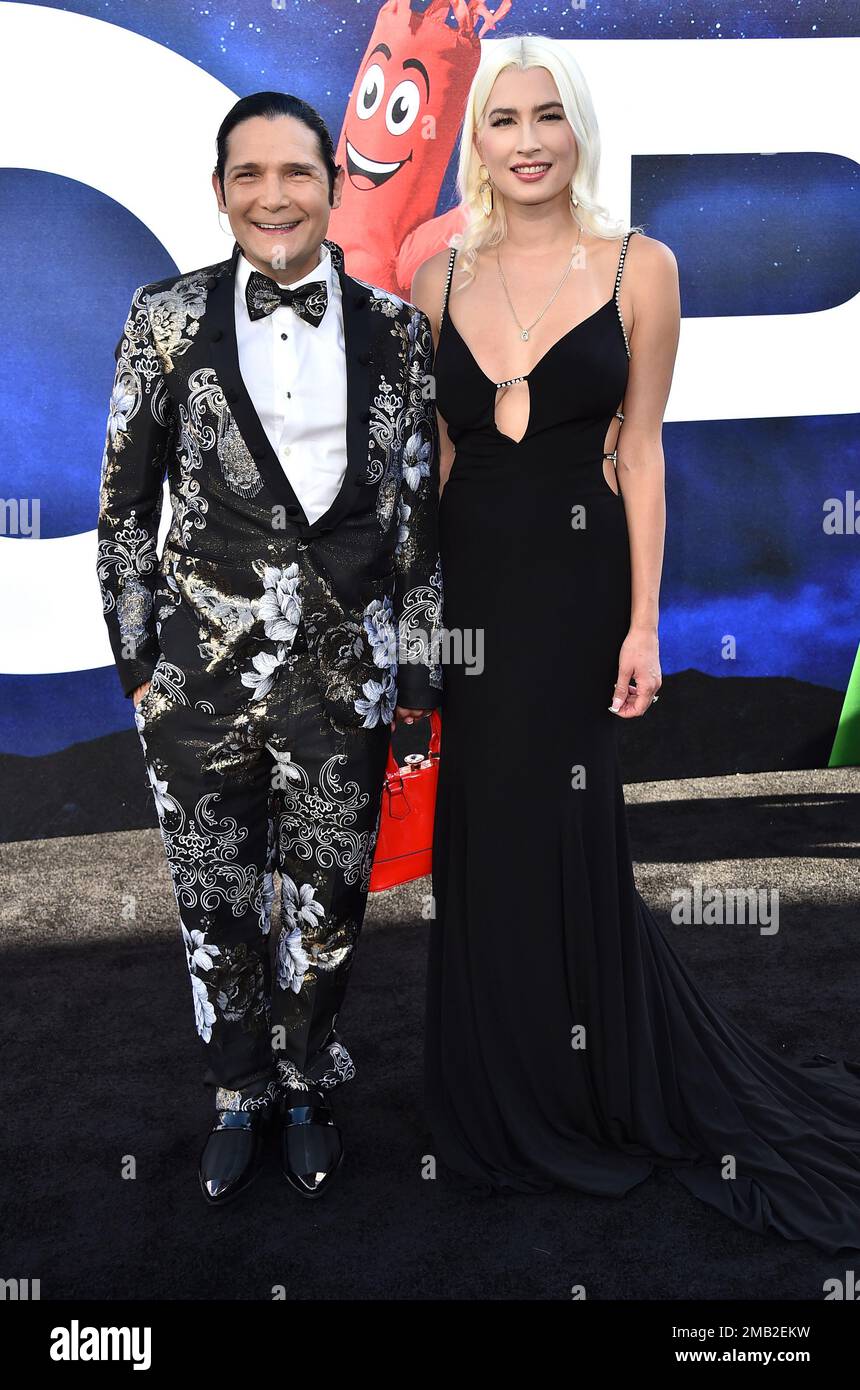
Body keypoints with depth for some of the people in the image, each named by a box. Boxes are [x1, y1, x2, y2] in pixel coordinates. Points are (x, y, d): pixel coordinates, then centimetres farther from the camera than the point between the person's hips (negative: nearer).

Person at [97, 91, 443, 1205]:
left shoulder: (396, 330, 3)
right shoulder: (169, 317, 1)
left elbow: (420, 506, 4)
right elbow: (126, 499, 4)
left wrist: (416, 664, 2)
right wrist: (134, 647, 2)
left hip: (344, 667, 1)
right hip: (201, 665, 0)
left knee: (328, 896, 12)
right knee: (215, 896, 11)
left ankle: (307, 1091, 36)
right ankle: (239, 1098, 35)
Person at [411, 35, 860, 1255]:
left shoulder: (639, 267, -1)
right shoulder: (442, 277, 7)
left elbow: (643, 452, -3)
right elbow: (430, 450, 9)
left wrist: (644, 621, -8)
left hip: (574, 581, -3)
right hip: (468, 581, 3)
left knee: (560, 835, 4)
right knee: (485, 836, 12)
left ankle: (586, 1092, 29)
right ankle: (502, 1102, 33)